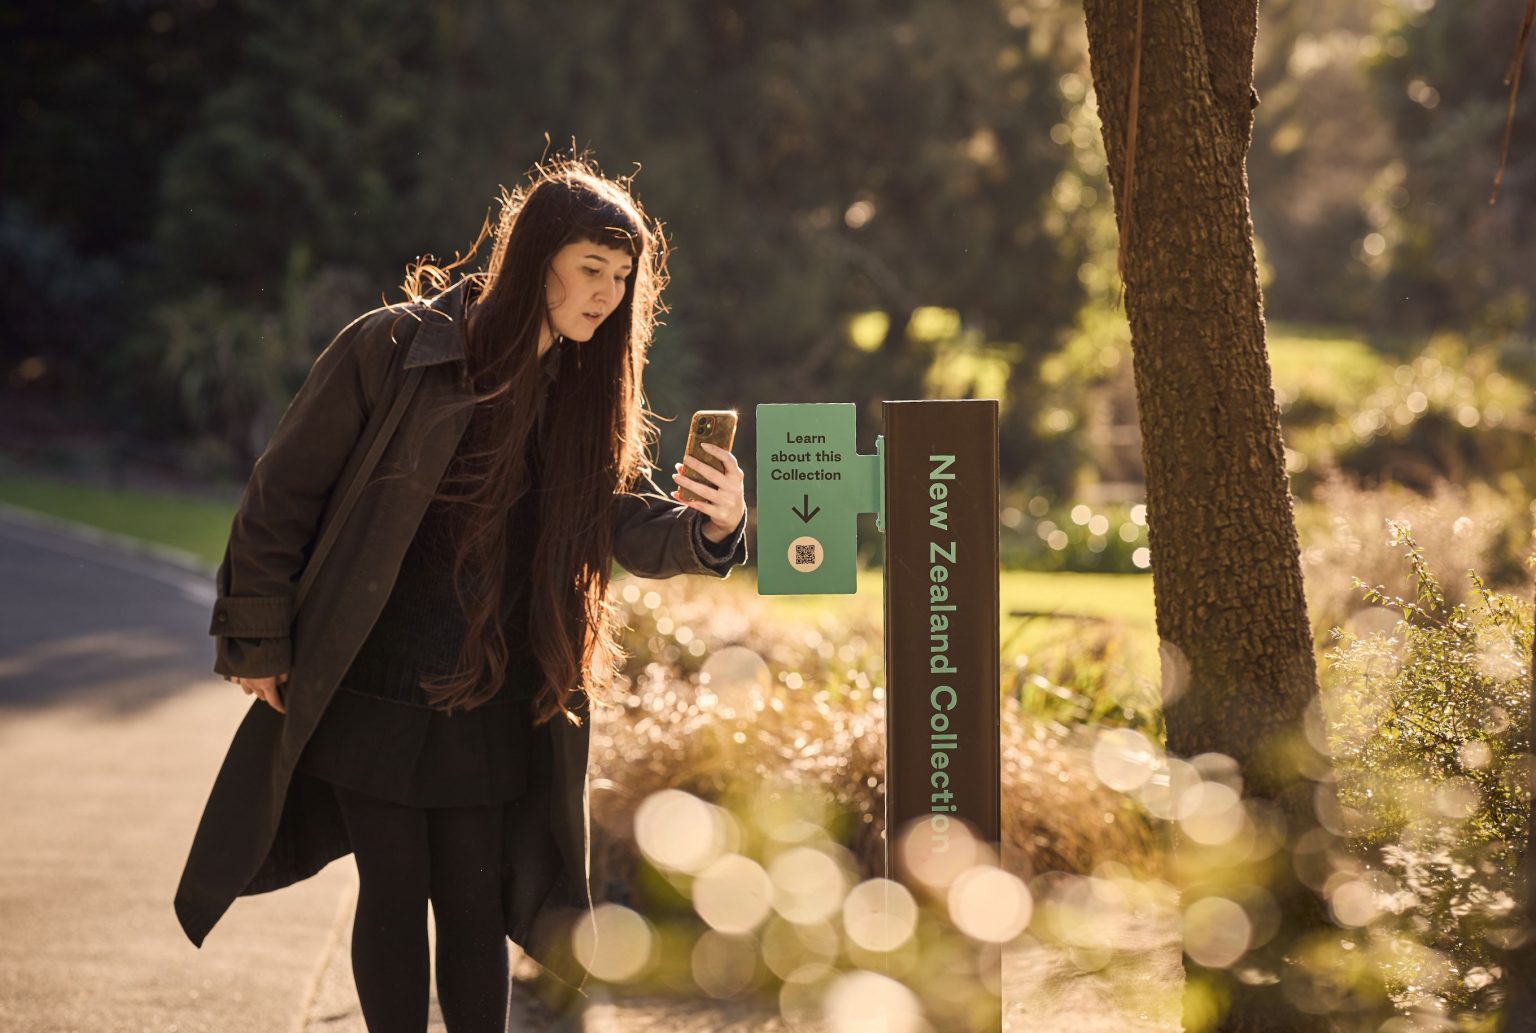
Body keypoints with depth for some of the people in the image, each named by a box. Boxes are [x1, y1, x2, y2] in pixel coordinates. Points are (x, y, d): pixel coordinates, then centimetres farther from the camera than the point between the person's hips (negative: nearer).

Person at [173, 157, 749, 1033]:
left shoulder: (586, 395, 3)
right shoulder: (394, 350, -12)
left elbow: (629, 521, -6)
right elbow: (285, 490, -7)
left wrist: (712, 524, -29)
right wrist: (260, 642, -7)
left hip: (489, 716, 4)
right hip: (369, 694, -3)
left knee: (476, 910, 7)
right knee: (395, 897, 4)